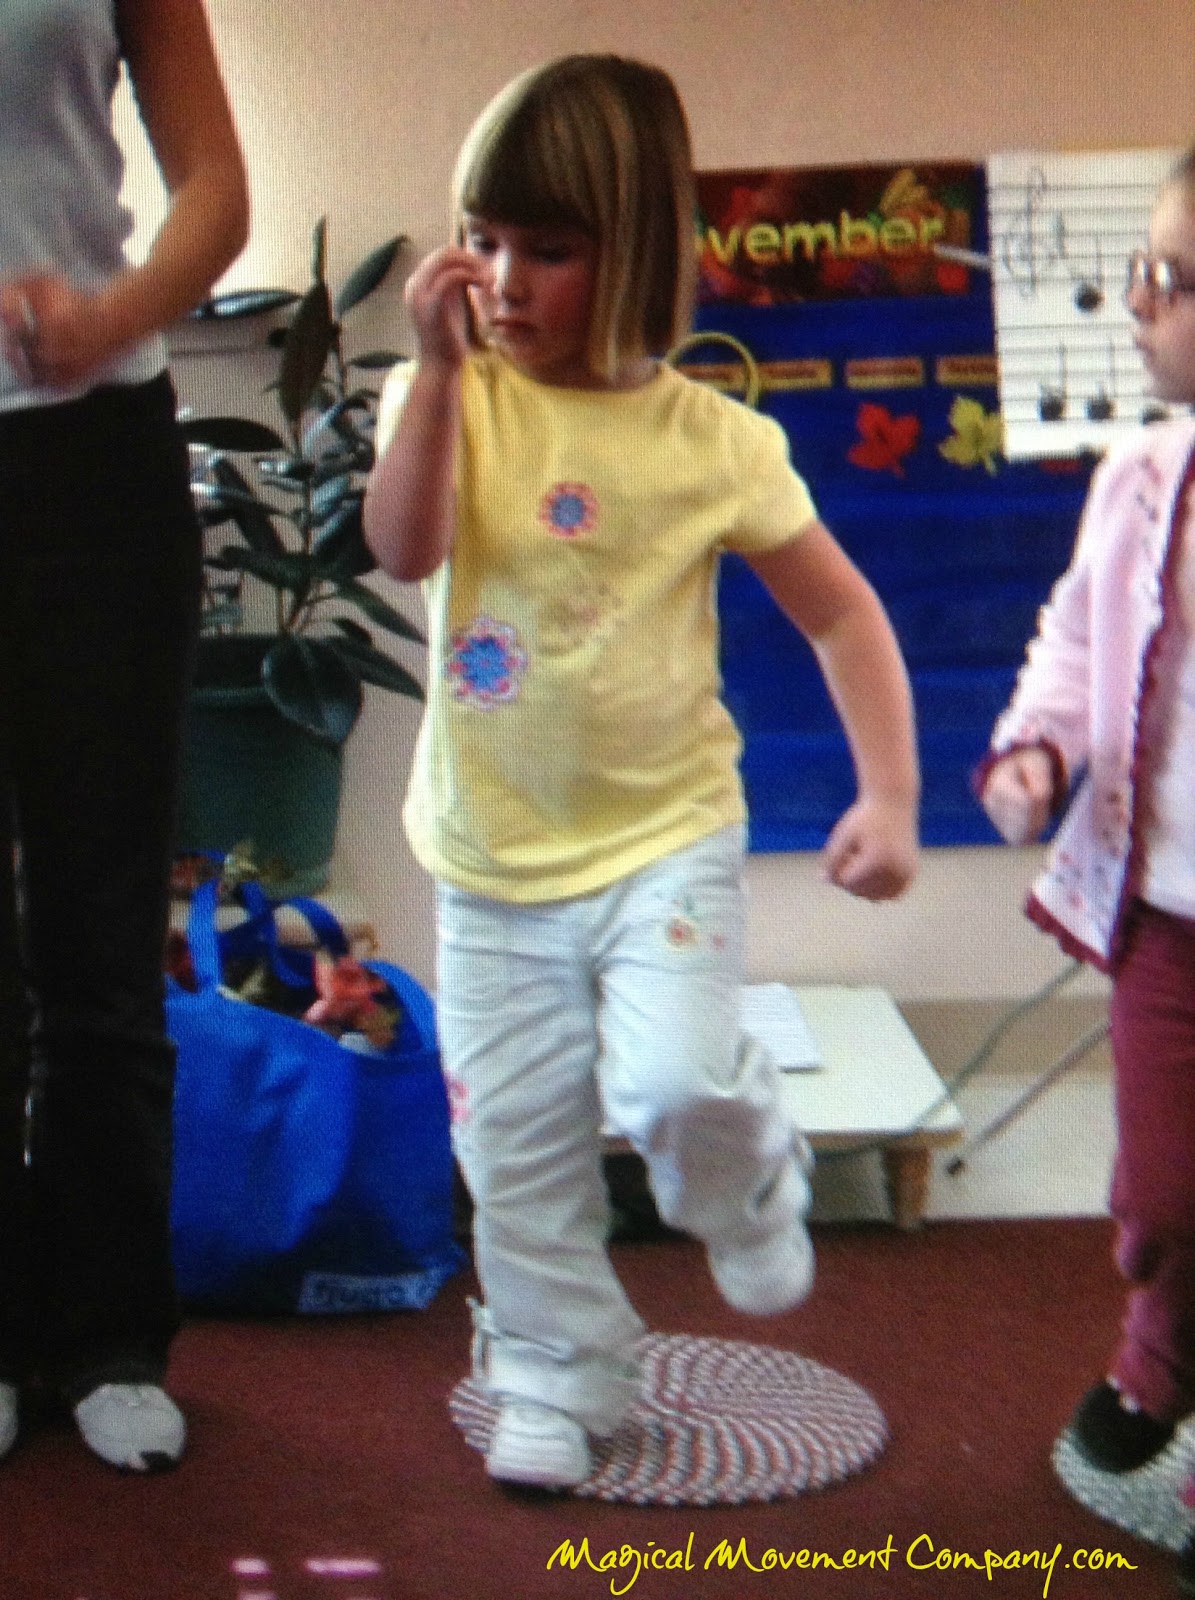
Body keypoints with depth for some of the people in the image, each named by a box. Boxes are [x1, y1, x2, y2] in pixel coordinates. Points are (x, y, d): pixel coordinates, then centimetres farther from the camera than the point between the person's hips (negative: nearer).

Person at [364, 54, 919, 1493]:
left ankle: (750, 1193, 14)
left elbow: (842, 615, -2)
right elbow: (404, 549, -22)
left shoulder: (713, 442, -8)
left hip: (662, 837, -2)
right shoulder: (446, 398, -4)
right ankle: (555, 1377, 29)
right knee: (516, 1150, 8)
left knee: (672, 1083, -21)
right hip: (491, 858, 2)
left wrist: (889, 794, -10)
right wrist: (438, 364, -25)